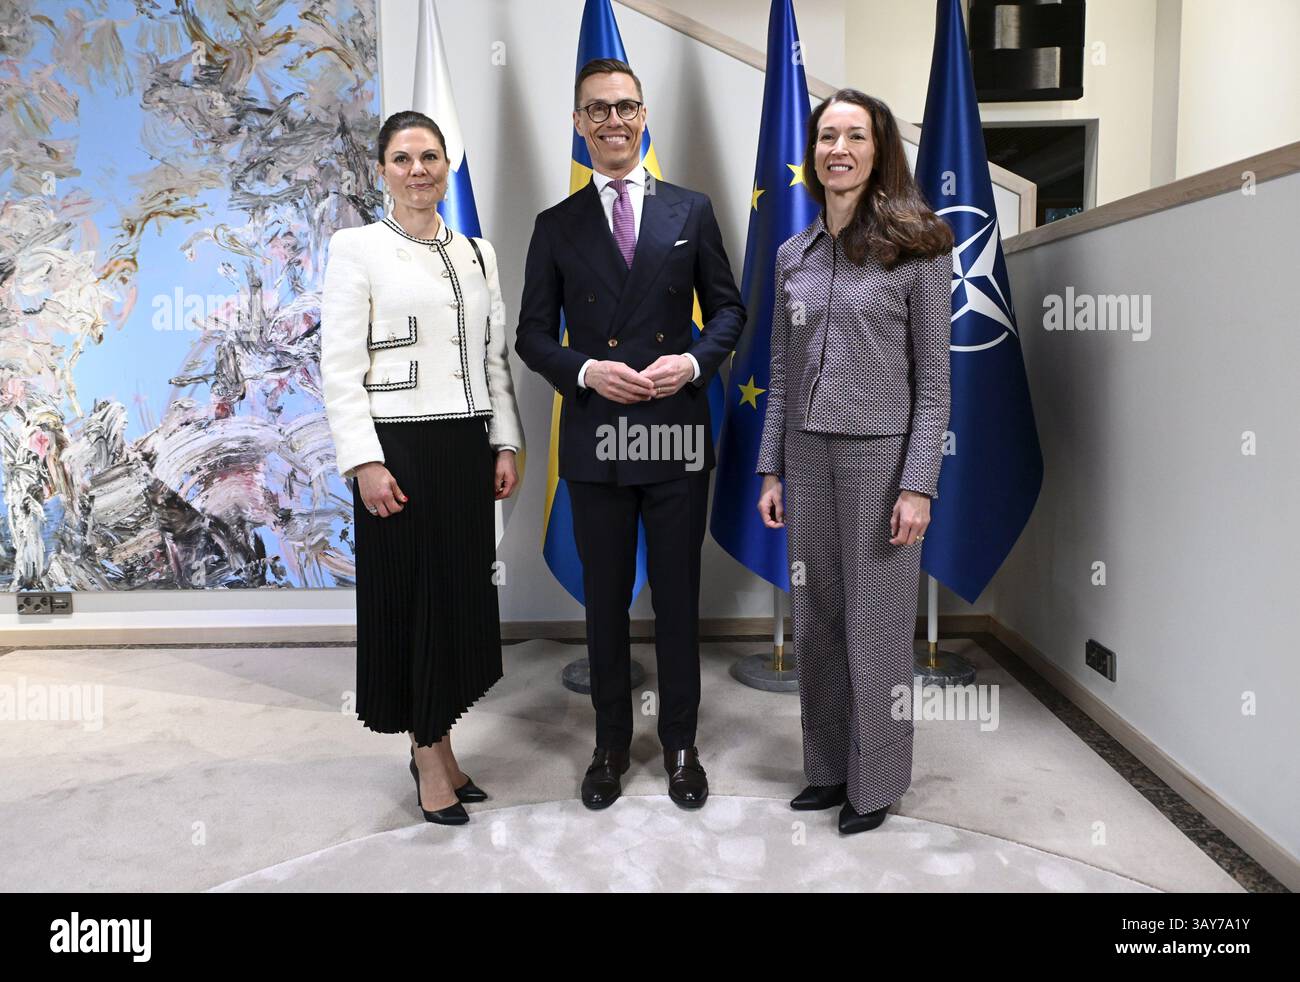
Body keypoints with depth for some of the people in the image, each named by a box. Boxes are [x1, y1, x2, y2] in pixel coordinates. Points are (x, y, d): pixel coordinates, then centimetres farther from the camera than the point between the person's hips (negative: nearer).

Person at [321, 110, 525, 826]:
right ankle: (428, 757, 18)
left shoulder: (477, 253, 13)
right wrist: (365, 462, -15)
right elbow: (339, 368, -8)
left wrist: (506, 444, 7)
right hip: (399, 446, -5)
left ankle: (436, 742, 26)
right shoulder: (357, 248, -2)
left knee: (463, 593, 9)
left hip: (467, 445, 5)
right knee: (409, 596, 3)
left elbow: (496, 358, 14)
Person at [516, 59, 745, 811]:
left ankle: (681, 744, 26)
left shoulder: (691, 211, 6)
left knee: (679, 598, 10)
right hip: (596, 439, 1)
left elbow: (728, 308, 8)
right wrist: (586, 371, -14)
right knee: (606, 601, 11)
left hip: (678, 435, 0)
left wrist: (695, 361, -11)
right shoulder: (557, 227, 5)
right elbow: (533, 334, 5)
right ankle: (612, 744, 28)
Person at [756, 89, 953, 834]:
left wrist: (919, 484, -13)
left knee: (877, 625, 5)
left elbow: (933, 379, -6)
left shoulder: (916, 249, -4)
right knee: (816, 620, 11)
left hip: (880, 455, -4)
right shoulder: (794, 255, 10)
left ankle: (876, 782, 22)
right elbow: (781, 373, 12)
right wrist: (772, 471, 8)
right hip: (808, 455, 5)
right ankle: (828, 768, 28)